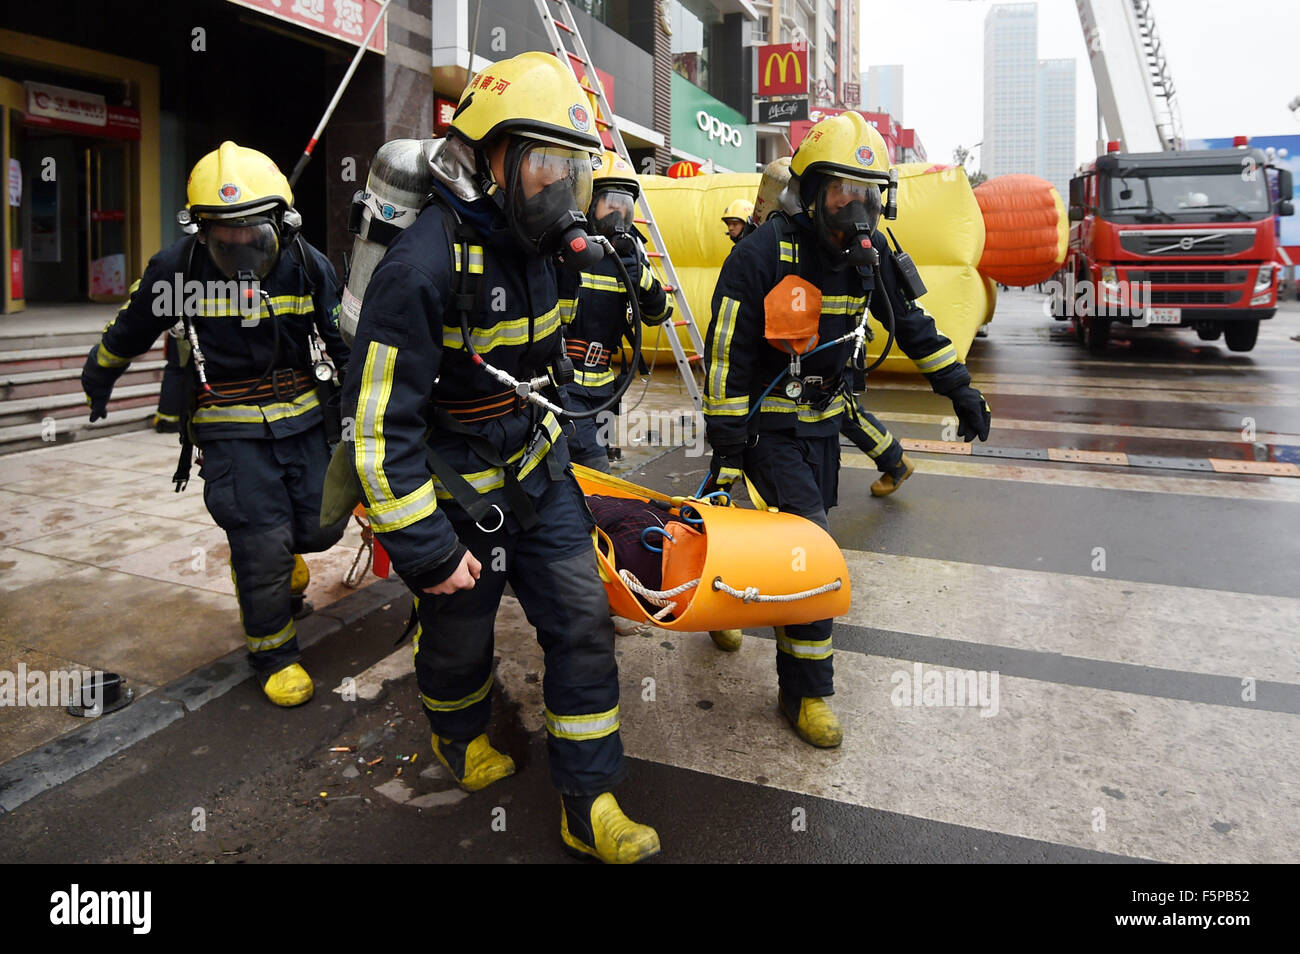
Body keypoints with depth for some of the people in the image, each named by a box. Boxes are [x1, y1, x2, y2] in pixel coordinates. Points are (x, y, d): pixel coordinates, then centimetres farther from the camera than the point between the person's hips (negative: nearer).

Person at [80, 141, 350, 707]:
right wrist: (98, 378, 24)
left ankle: (281, 559, 38)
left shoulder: (308, 266, -6)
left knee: (323, 523, 1)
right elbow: (130, 331, 9)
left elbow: (347, 342, 5)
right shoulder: (179, 267, -9)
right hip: (231, 427, -2)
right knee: (261, 544, -6)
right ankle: (273, 652, 16)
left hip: (302, 415, 2)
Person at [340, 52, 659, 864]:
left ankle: (589, 807, 16)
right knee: (459, 633, 16)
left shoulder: (543, 246, -1)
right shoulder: (425, 265, -26)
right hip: (454, 489, -6)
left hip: (534, 468, 6)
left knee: (583, 620, 2)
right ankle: (459, 734, 50)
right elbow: (380, 418, -25)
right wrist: (426, 548, -21)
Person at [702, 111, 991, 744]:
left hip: (822, 420, 7)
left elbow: (913, 325, 15)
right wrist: (727, 449, -19)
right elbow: (725, 356, -18)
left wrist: (960, 389, 14)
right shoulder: (763, 253, -18)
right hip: (767, 423, -7)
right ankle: (804, 692, 0)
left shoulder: (869, 255, 0)